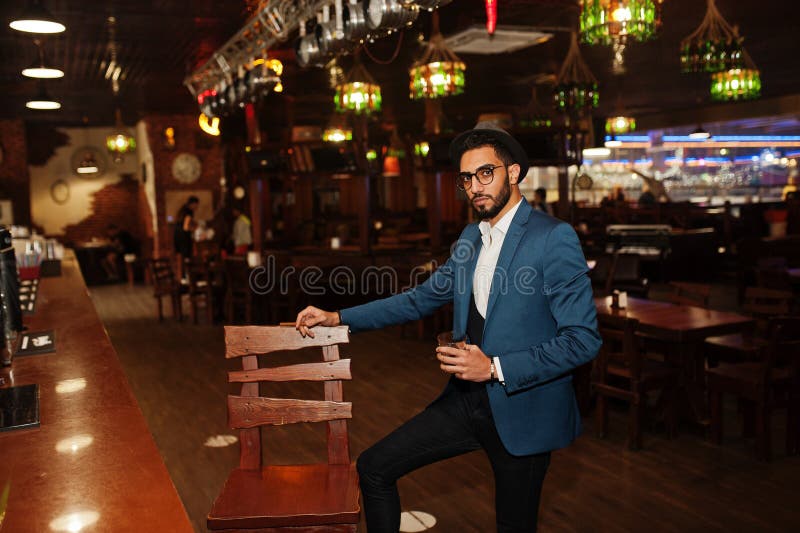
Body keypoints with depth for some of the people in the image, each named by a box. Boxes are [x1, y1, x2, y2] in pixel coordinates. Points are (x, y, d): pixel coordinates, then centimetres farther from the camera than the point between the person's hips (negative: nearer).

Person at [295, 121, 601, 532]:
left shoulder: (554, 238, -16)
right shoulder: (470, 238, 8)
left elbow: (583, 339, -19)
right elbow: (421, 298, 14)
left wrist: (495, 368, -22)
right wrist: (337, 318, 7)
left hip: (522, 410, -6)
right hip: (467, 401, 6)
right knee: (374, 467, 5)